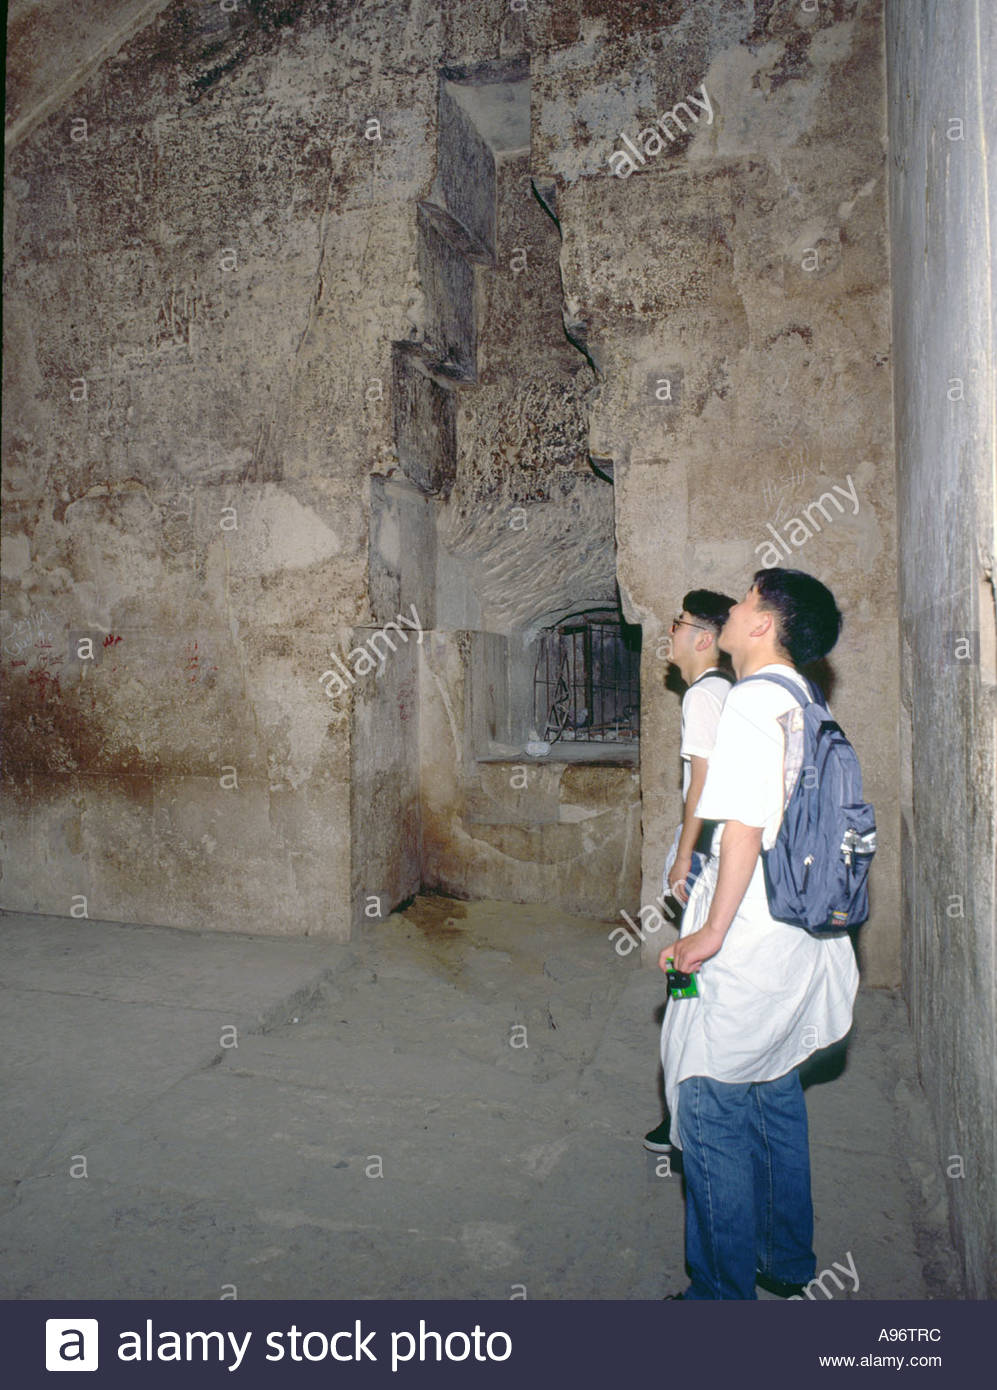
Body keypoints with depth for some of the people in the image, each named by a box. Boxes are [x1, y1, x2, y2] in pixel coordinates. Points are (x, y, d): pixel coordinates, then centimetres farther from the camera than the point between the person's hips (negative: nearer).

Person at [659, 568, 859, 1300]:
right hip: (796, 940, 10)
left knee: (711, 1110, 3)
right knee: (775, 1096, 22)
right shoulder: (803, 703, 10)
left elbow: (745, 826, -24)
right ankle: (788, 1258, 39)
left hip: (746, 950, -9)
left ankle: (723, 1291, 17)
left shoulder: (752, 701, -18)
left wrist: (711, 933, -18)